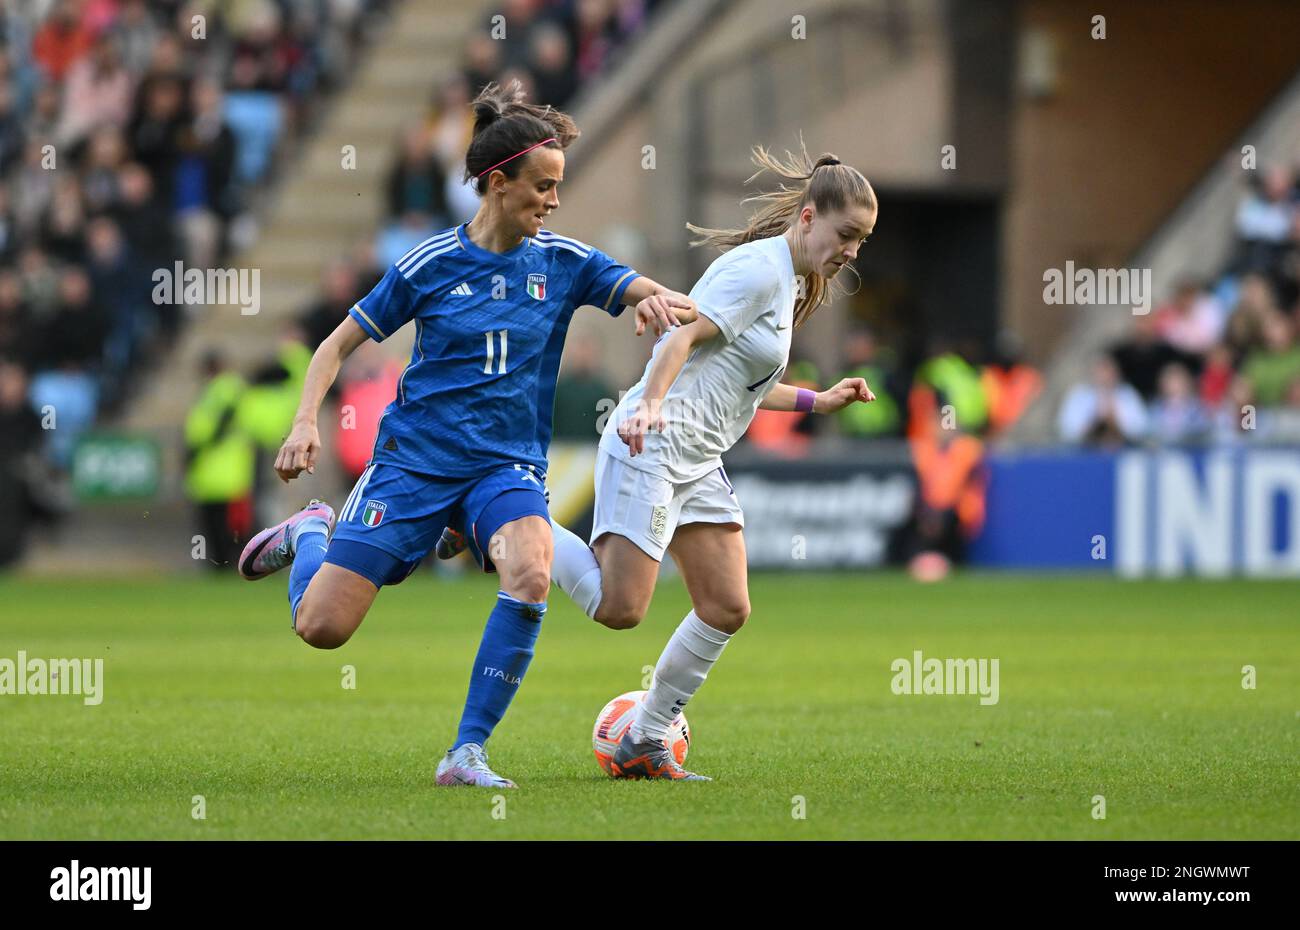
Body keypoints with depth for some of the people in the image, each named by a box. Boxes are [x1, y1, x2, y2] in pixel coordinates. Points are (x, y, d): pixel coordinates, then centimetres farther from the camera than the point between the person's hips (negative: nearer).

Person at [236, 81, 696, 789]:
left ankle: (467, 752, -22)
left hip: (507, 464, 1)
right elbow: (341, 342, 4)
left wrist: (659, 301, -28)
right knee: (321, 628, -8)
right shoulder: (430, 263, -3)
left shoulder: (564, 262, 2)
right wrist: (306, 422, -11)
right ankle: (311, 534, 29)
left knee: (530, 576, -33)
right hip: (414, 459, -1)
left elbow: (662, 300, -3)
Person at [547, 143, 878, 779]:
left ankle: (643, 746, 12)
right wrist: (649, 405, -38)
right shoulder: (758, 268, -12)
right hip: (652, 443, -10)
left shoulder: (788, 284, 18)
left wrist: (818, 402, 24)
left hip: (697, 463, 10)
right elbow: (684, 339, -23)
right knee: (619, 607, -16)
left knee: (727, 610, 4)